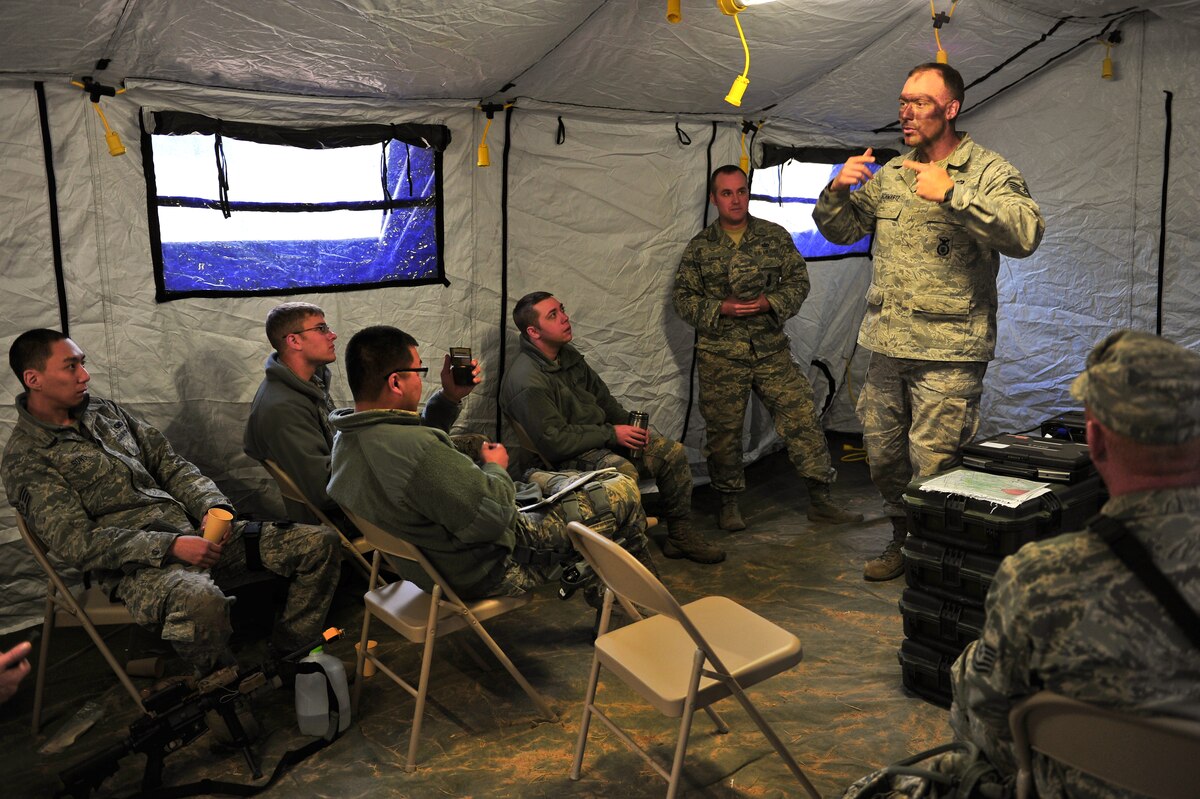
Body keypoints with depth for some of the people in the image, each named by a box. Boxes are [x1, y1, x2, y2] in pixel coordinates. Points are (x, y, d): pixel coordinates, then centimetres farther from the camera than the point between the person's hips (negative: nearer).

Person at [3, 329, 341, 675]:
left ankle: (287, 656, 6)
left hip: (193, 531, 7)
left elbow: (169, 465, 16)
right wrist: (171, 546, -21)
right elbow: (76, 542, -13)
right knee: (202, 601, -43)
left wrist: (212, 505, -4)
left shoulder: (105, 411, 16)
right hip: (137, 565, -7)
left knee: (320, 543, -5)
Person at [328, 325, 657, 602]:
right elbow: (494, 518, -29)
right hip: (487, 572, -10)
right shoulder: (418, 451, -38)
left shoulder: (347, 438, -6)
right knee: (623, 491, 1)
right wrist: (496, 468, -10)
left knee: (546, 480, 29)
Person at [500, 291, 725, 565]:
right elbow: (554, 442, -23)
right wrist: (612, 434, -19)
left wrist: (629, 425, 0)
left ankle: (680, 534, 13)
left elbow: (602, 397, 18)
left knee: (673, 452, 0)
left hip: (601, 436, 9)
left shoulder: (569, 356, 8)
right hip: (567, 456, -9)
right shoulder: (526, 381, -22)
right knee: (623, 471, -37)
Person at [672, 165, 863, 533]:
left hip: (772, 350, 1)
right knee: (723, 430, 4)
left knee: (802, 416, -4)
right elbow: (683, 297, 4)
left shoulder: (775, 236, 6)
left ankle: (820, 500, 6)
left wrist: (770, 302, -11)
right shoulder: (700, 247, 4)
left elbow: (799, 280, 7)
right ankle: (729, 504, 22)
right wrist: (721, 309, -12)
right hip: (720, 355, -1)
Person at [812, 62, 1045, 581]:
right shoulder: (890, 175, 14)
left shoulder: (988, 173, -4)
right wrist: (838, 190, 1)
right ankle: (905, 541, 36)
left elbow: (1025, 234, -21)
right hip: (886, 345, 6)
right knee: (883, 456, 15)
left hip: (948, 353, -6)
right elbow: (841, 230, 22)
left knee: (932, 469, -5)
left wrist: (952, 193, -24)